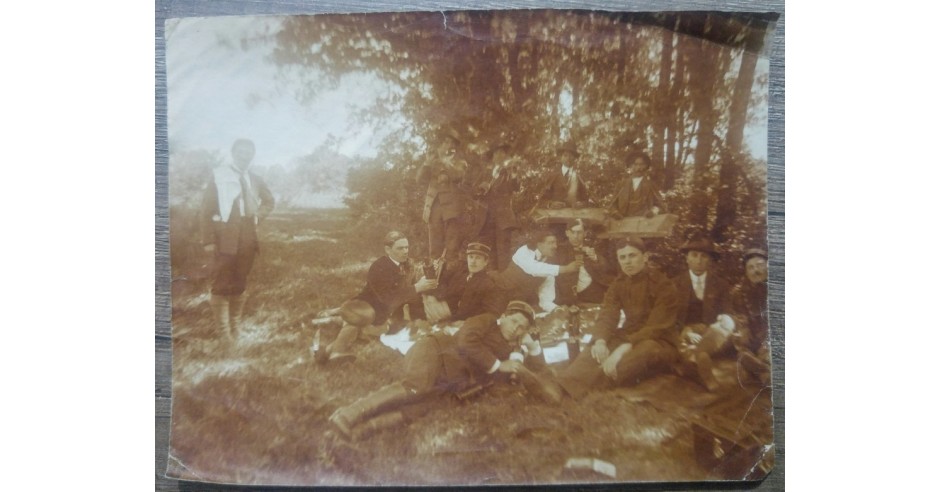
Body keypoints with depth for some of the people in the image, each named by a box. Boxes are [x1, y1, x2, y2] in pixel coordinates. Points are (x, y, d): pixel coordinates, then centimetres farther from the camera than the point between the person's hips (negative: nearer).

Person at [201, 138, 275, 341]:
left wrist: (258, 217, 9)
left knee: (240, 285, 10)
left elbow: (269, 201, 28)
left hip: (247, 239, 4)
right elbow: (207, 209, -5)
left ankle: (235, 328, 18)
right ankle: (222, 331, 4)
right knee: (222, 286, -3)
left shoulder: (255, 180, 11)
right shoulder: (218, 176, 0)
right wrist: (209, 240, -13)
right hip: (225, 239, -4)